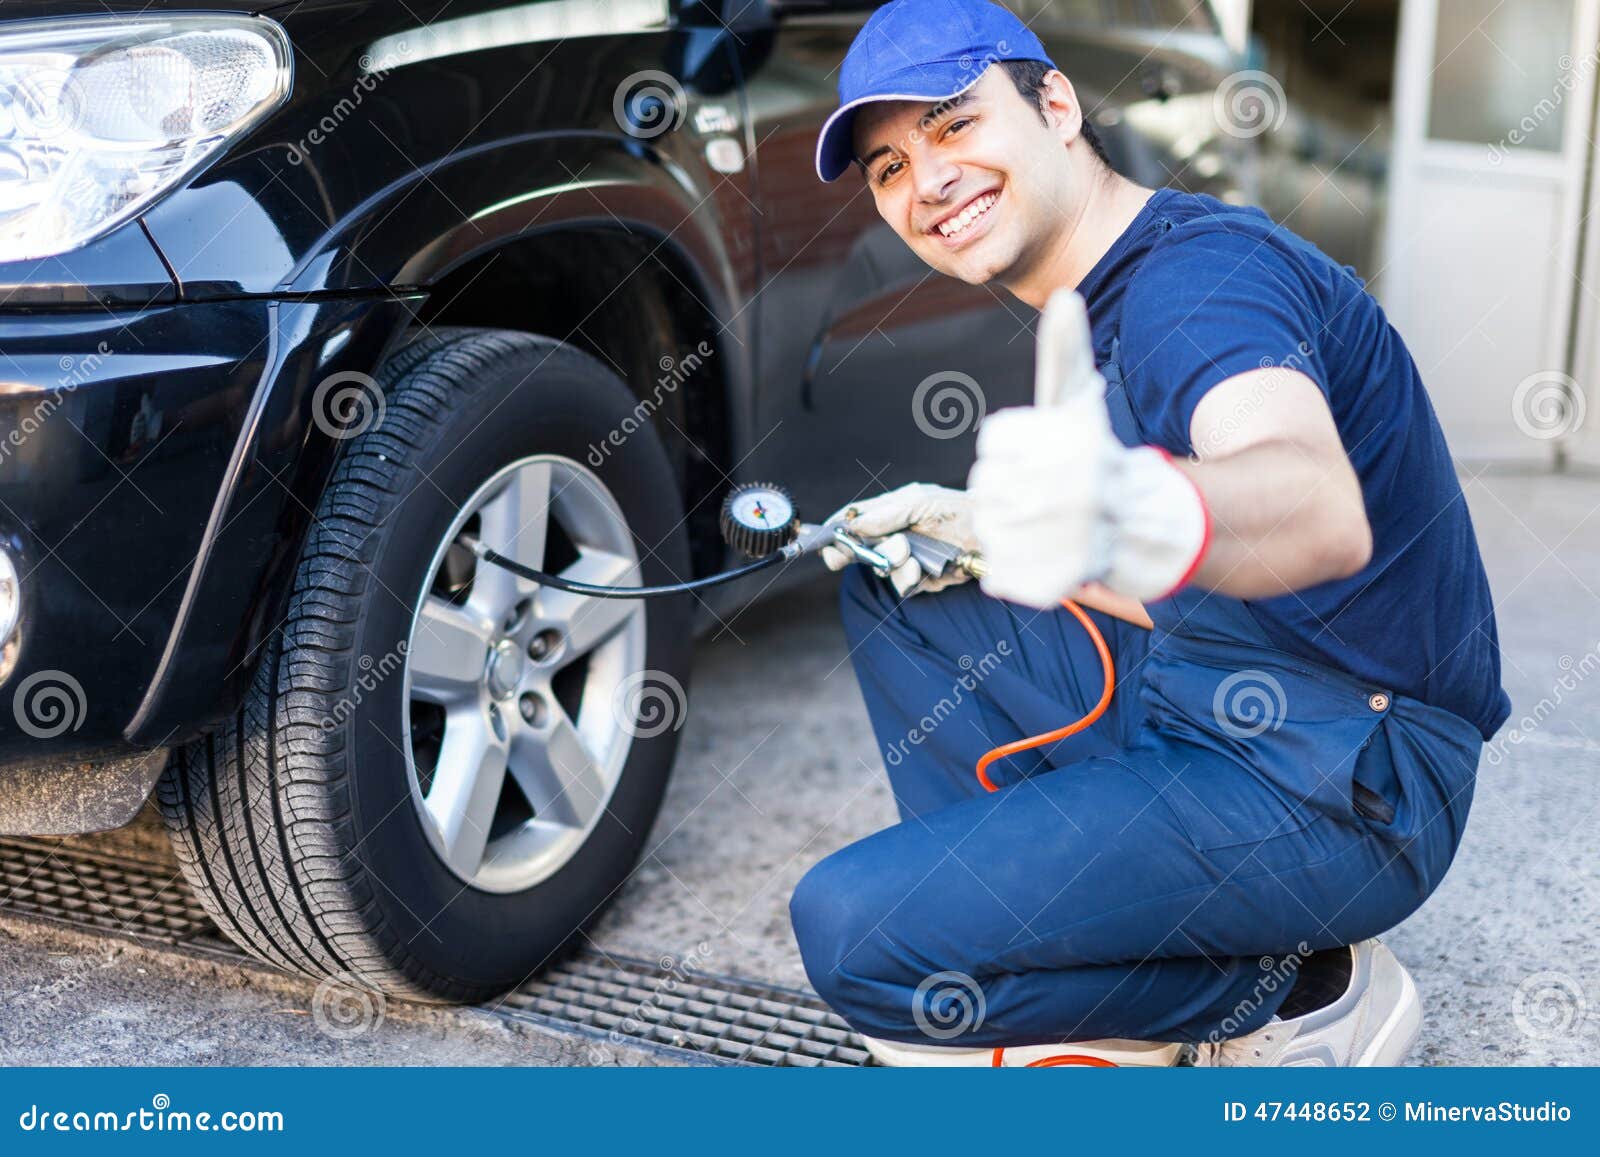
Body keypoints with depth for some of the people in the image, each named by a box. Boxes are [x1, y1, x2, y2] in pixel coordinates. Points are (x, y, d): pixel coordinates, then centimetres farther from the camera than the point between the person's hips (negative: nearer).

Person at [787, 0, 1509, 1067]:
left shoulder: (1198, 267, -19)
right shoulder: (1104, 304, 12)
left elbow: (1325, 513, -41)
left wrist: (1141, 515, -64)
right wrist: (987, 533, 4)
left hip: (1341, 785, -10)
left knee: (855, 932, -20)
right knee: (887, 592, 14)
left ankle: (1302, 994, -1)